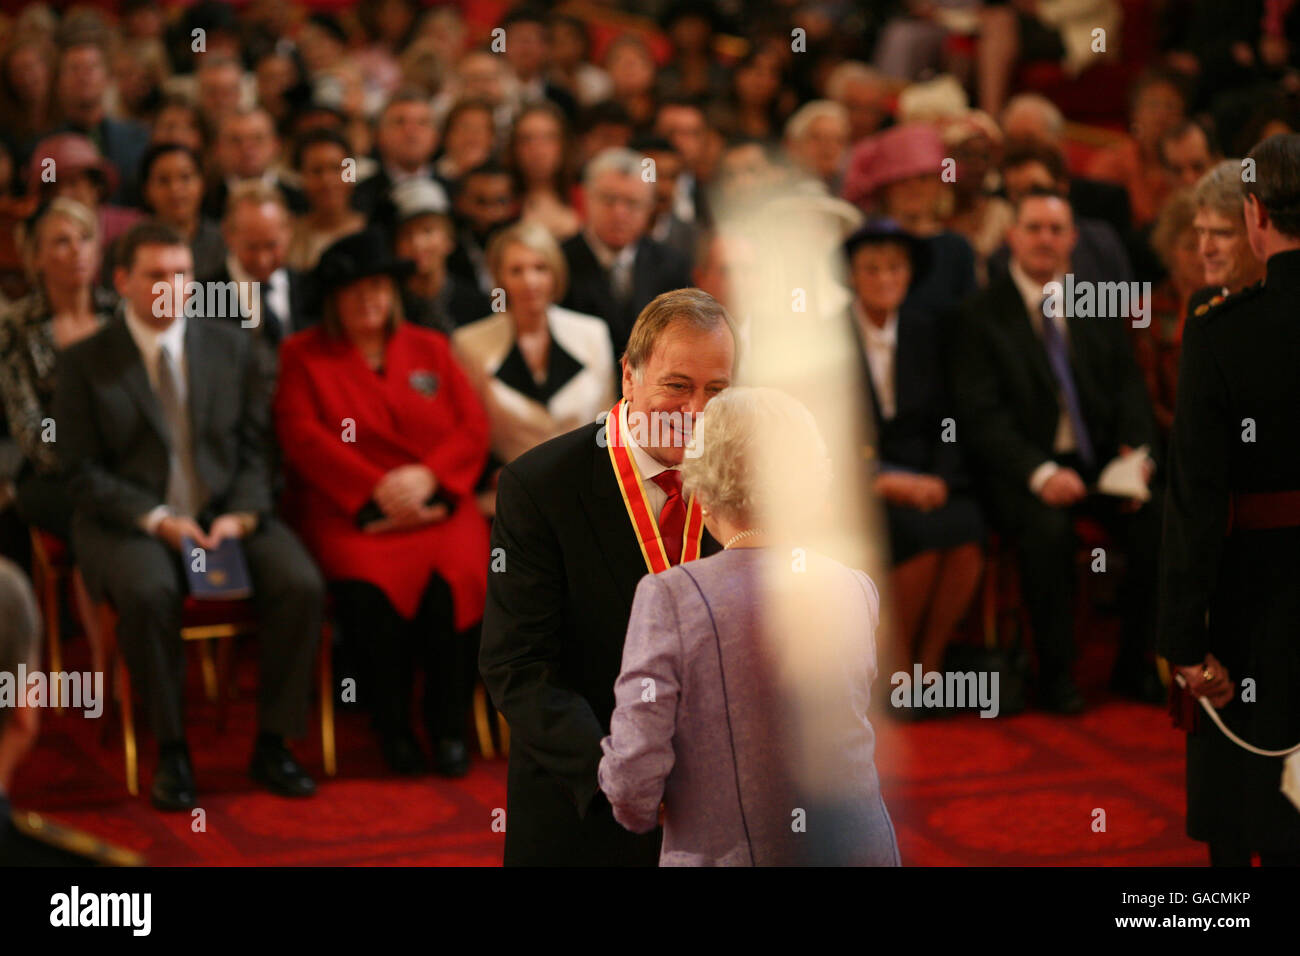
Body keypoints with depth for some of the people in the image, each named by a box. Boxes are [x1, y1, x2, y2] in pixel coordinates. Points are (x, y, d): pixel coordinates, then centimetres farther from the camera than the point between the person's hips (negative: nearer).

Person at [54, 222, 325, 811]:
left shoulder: (230, 348, 10)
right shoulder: (84, 363, 1)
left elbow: (255, 449, 9)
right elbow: (84, 473, -3)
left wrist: (240, 516, -10)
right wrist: (158, 520, -16)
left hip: (227, 513, 3)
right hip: (130, 520, -3)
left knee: (302, 585, -24)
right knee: (147, 592, -36)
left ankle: (272, 743, -8)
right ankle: (171, 752, -17)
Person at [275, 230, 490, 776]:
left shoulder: (430, 349, 21)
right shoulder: (302, 356, 14)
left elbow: (473, 428, 11)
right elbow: (303, 439, -1)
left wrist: (426, 475, -9)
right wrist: (377, 492, -12)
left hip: (435, 502, 2)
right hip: (345, 509, -2)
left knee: (453, 575, -31)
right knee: (372, 584, -33)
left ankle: (448, 724, -16)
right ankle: (392, 726, -15)